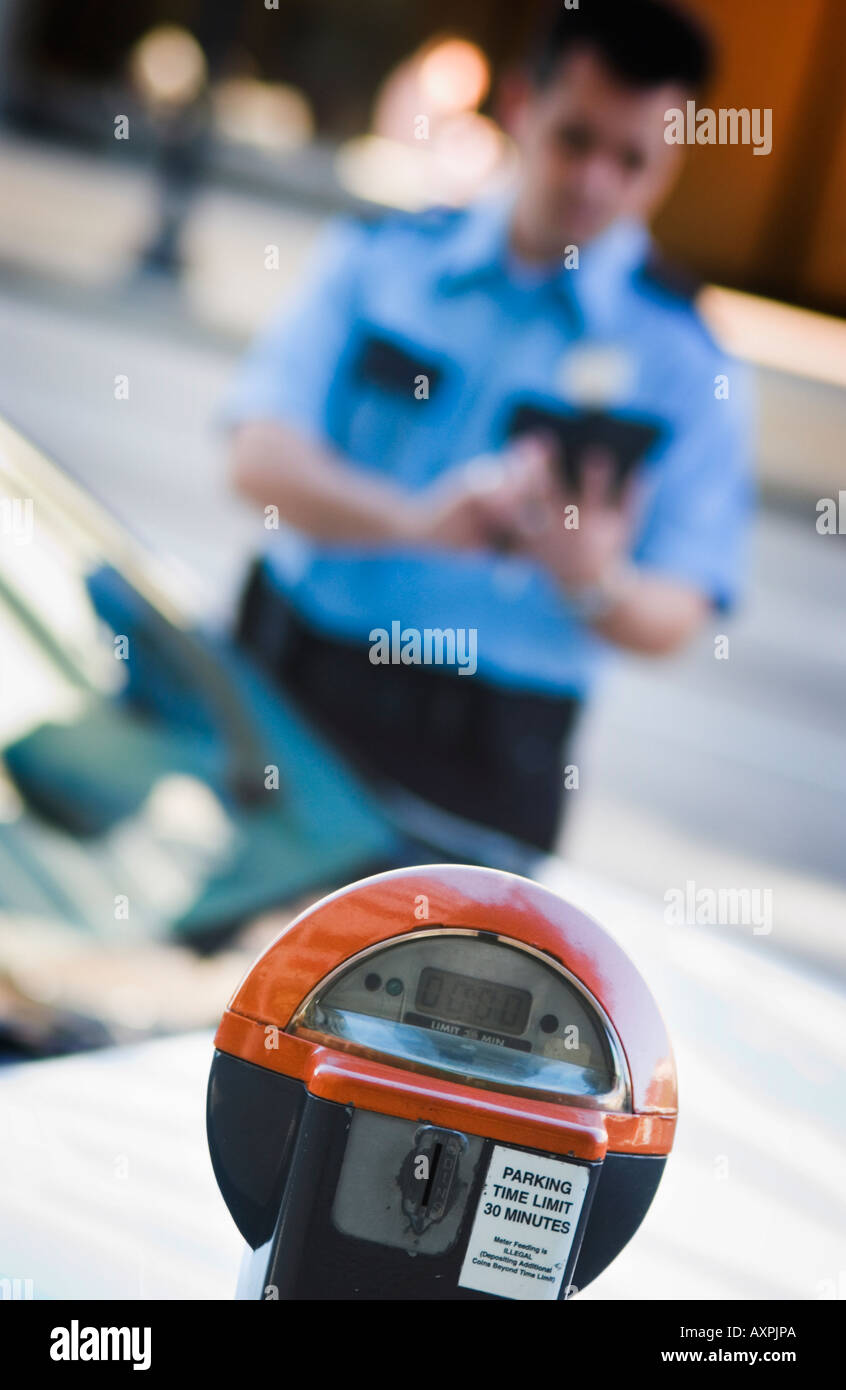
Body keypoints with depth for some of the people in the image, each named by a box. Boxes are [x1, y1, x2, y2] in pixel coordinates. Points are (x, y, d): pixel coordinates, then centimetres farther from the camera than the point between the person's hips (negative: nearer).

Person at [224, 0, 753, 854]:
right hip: (284, 683, 2)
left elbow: (672, 618, -5)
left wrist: (595, 583, -28)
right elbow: (260, 458, -7)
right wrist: (415, 520, -25)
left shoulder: (683, 358, -1)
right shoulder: (380, 256, 4)